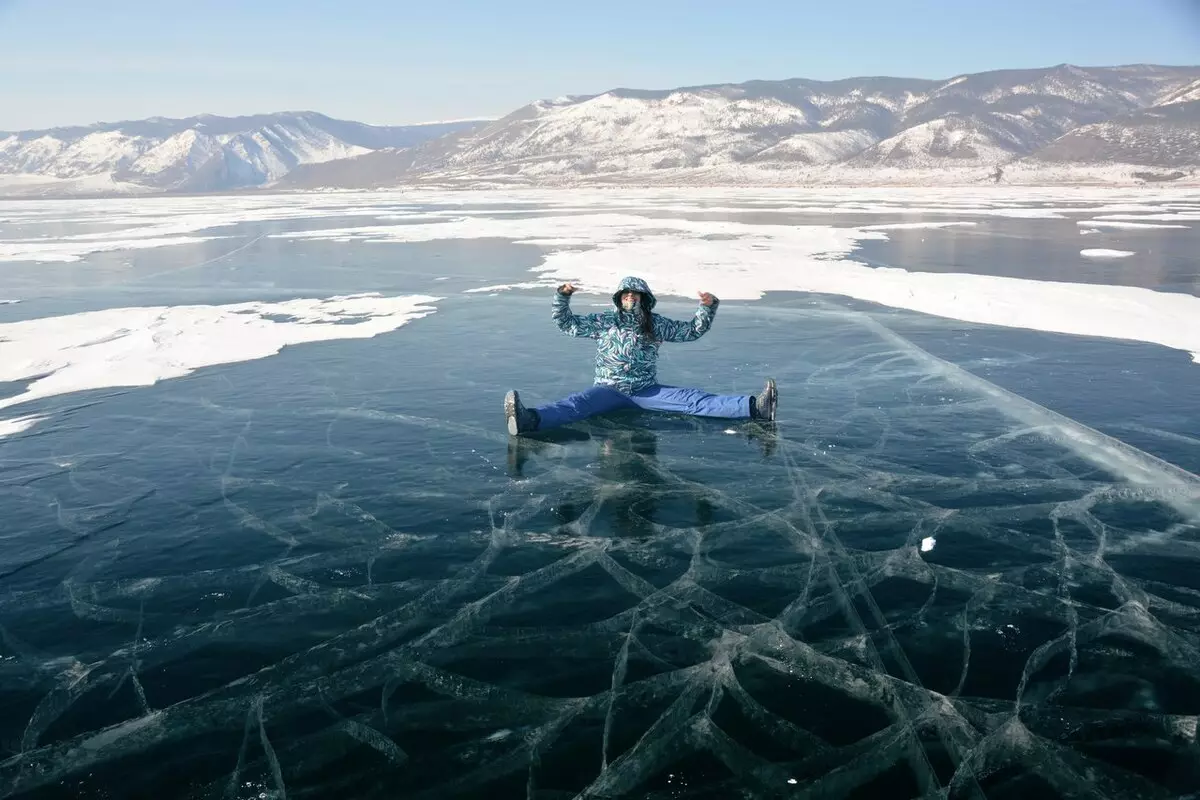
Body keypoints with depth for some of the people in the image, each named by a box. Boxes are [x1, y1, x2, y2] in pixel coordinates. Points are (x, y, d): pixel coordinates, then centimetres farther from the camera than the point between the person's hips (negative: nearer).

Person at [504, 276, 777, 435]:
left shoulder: (657, 325, 10)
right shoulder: (605, 322, 6)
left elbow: (693, 330, 15)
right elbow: (567, 324, 6)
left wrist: (708, 306, -1)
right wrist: (562, 297, -10)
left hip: (647, 391, 2)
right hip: (609, 389, -1)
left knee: (693, 400, -15)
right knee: (577, 404, -31)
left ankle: (754, 408, -30)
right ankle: (529, 419, -61)